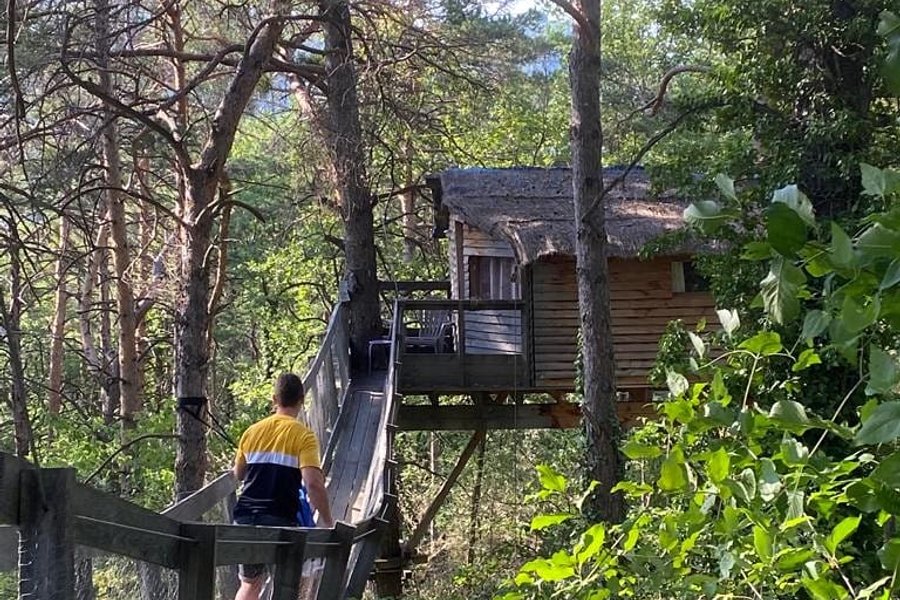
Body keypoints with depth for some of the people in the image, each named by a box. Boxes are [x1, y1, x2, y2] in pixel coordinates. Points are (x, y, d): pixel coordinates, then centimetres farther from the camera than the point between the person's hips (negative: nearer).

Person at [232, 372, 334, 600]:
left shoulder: (253, 431, 8)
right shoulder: (303, 436, -7)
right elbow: (313, 483, -17)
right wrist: (327, 522, -9)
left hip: (245, 517, 4)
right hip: (280, 521, -4)